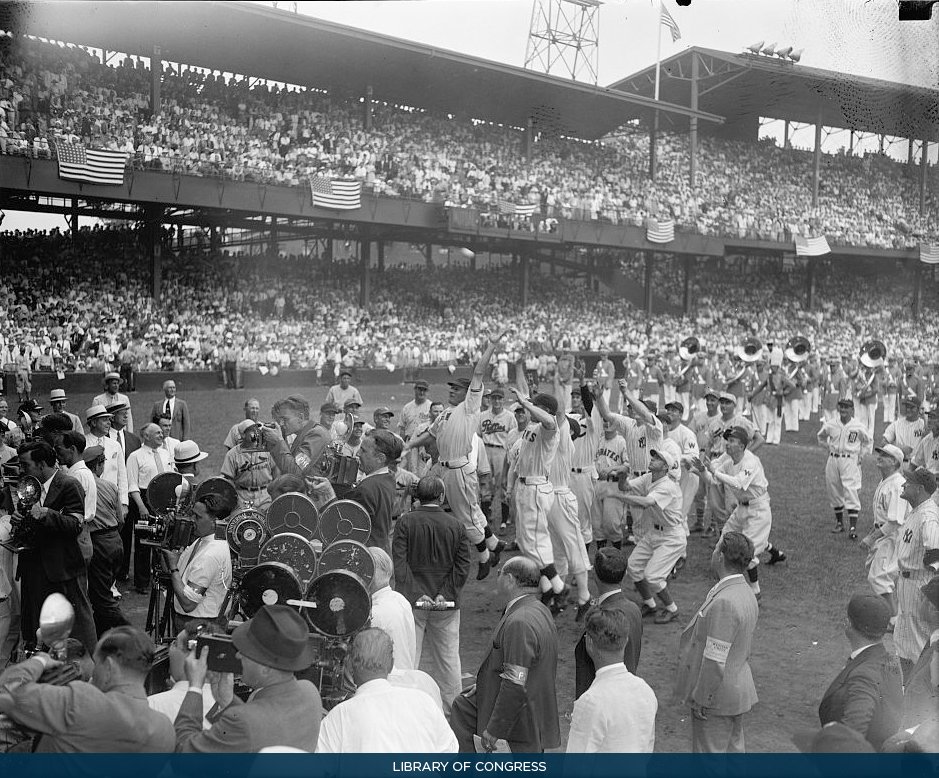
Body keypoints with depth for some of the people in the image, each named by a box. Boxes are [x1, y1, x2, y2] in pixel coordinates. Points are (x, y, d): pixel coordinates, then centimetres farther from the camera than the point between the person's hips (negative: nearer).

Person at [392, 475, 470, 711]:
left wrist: (415, 594, -12)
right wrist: (445, 594, -6)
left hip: (413, 602, -1)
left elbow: (399, 563, -12)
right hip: (447, 604, 2)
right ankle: (452, 709, 23)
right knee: (448, 658, 13)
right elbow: (463, 566, -5)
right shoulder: (455, 525, -1)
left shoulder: (405, 522, -6)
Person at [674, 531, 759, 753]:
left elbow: (715, 661, -25)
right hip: (738, 691, 9)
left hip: (718, 697, -9)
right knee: (734, 749, 20)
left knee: (710, 751, 3)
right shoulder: (746, 593, 3)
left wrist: (701, 699, -16)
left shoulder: (724, 602, -28)